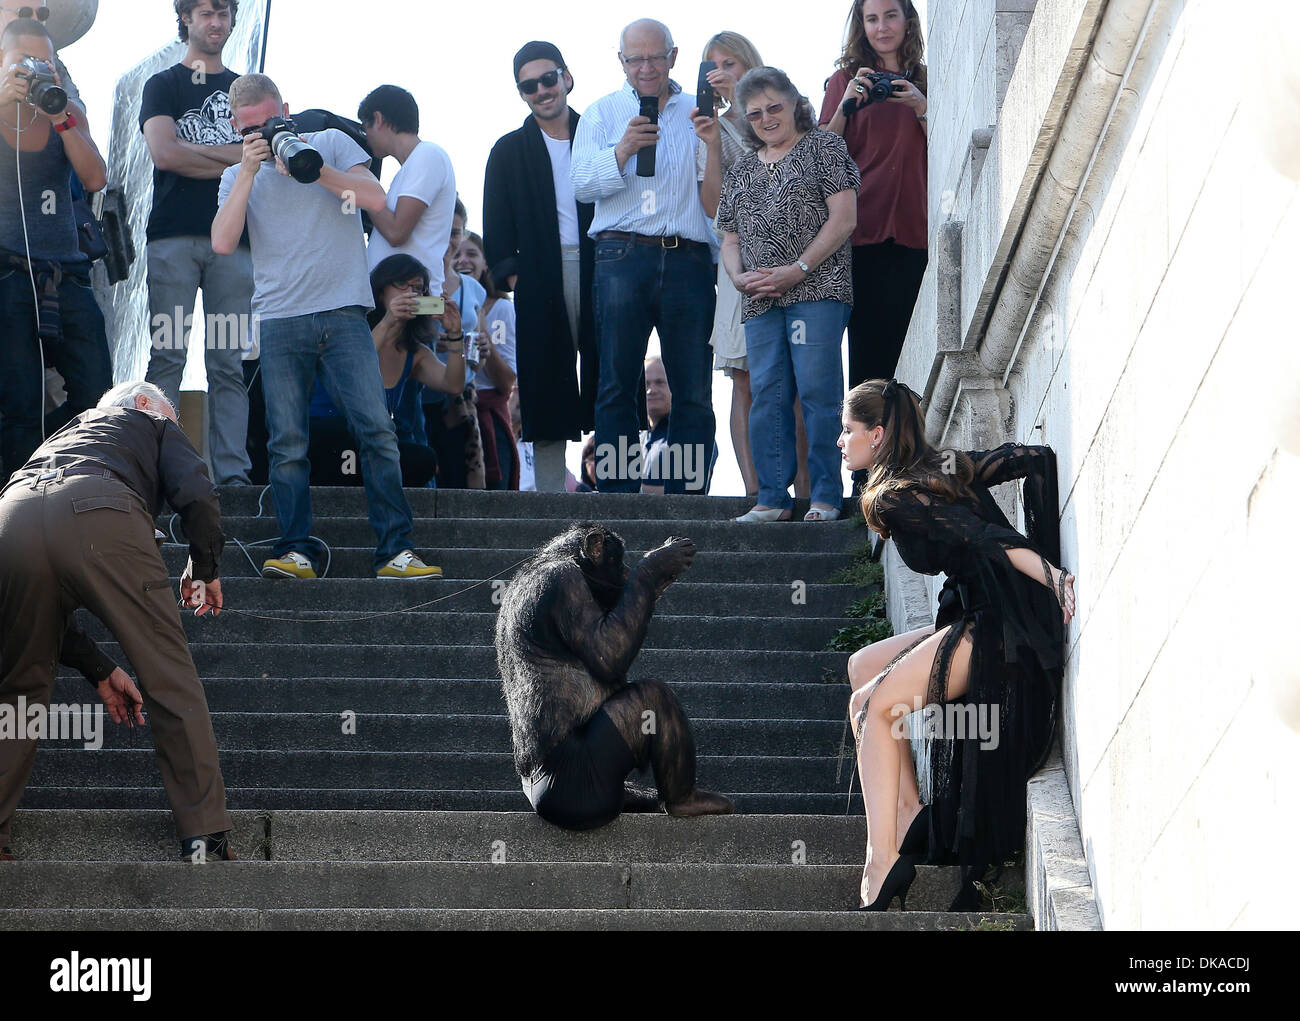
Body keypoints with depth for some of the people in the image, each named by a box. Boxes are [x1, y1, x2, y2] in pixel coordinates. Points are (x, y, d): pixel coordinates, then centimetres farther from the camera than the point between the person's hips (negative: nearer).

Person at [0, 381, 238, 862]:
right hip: (99, 514, -4)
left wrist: (100, 671, 42)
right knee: (170, 677, 8)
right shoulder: (152, 423, 35)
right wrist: (204, 570, 29)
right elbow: (196, 495, 11)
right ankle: (205, 834, 8)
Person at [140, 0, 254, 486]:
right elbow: (164, 153, -4)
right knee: (168, 355, -9)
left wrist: (197, 152, -2)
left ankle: (232, 472, -7)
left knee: (229, 363, -3)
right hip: (174, 237, -3)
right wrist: (232, 159, 1)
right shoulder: (164, 85, 11)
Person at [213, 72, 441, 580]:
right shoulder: (236, 177, 16)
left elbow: (375, 197, -3)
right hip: (280, 322, 2)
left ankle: (395, 550, -8)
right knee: (287, 444, -5)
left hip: (343, 314, -2)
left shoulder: (330, 143, 12)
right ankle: (295, 551, -1)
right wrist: (250, 171, -5)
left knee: (377, 429, -10)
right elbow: (222, 242, -1)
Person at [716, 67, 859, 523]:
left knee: (817, 391, -10)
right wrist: (739, 277, 0)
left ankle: (825, 498, -6)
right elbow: (730, 238, 23)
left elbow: (844, 218, -5)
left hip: (817, 291, -6)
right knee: (767, 396, 1)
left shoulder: (823, 147, 5)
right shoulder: (742, 170, 22)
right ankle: (772, 498, 4)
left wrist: (797, 270, -12)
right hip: (761, 299, 6)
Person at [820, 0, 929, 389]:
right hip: (864, 226, -1)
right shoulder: (847, 79, 11)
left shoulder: (924, 81, 15)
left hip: (911, 228, 2)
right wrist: (845, 106, -9)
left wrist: (920, 108, -6)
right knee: (867, 340, -8)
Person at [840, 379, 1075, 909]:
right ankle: (907, 810, 6)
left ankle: (883, 858, -15)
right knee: (862, 666, 15)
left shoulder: (892, 499, -7)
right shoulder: (945, 467, 17)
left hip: (1005, 624, -10)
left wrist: (1052, 578, -24)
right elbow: (1038, 459, 10)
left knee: (872, 703, -10)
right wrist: (1046, 556, 10)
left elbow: (982, 539, -18)